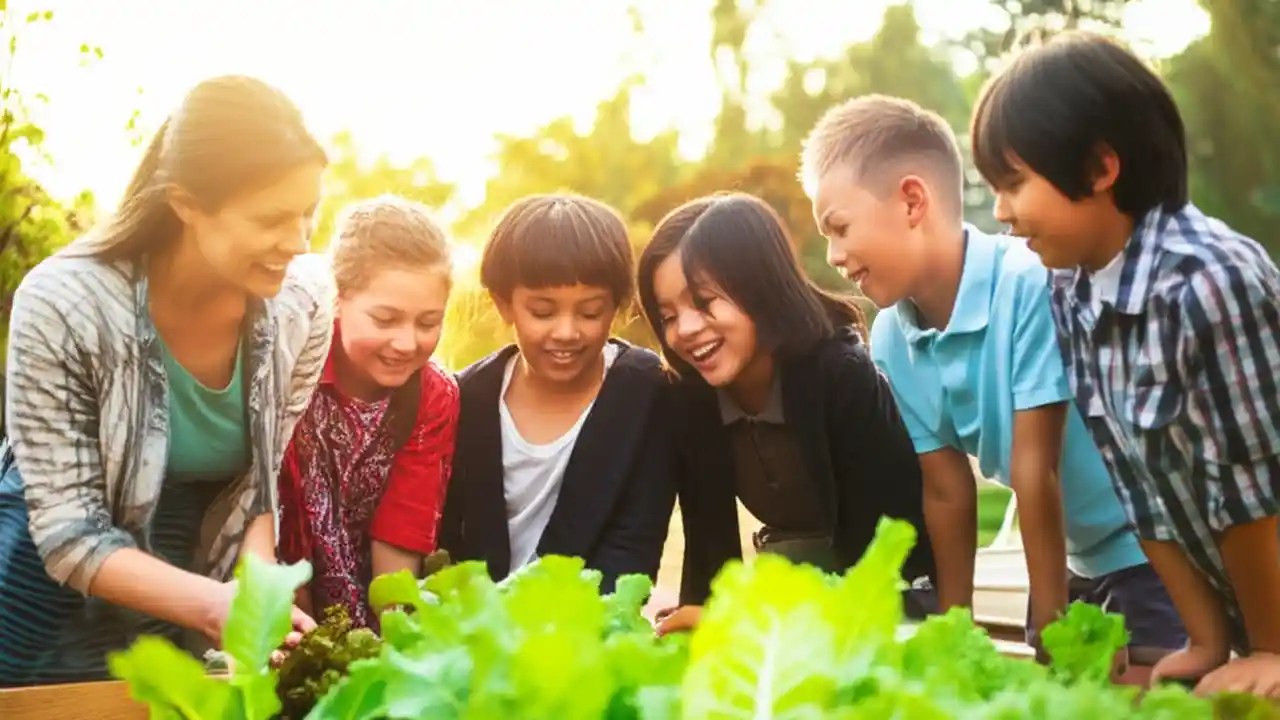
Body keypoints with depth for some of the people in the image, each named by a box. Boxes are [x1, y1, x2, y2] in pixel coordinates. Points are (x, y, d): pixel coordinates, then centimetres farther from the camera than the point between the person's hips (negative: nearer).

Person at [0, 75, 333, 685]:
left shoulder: (304, 304, -15)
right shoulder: (62, 305, -25)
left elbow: (273, 480, -3)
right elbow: (70, 535, -22)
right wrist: (217, 603, -35)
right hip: (52, 610, -3)